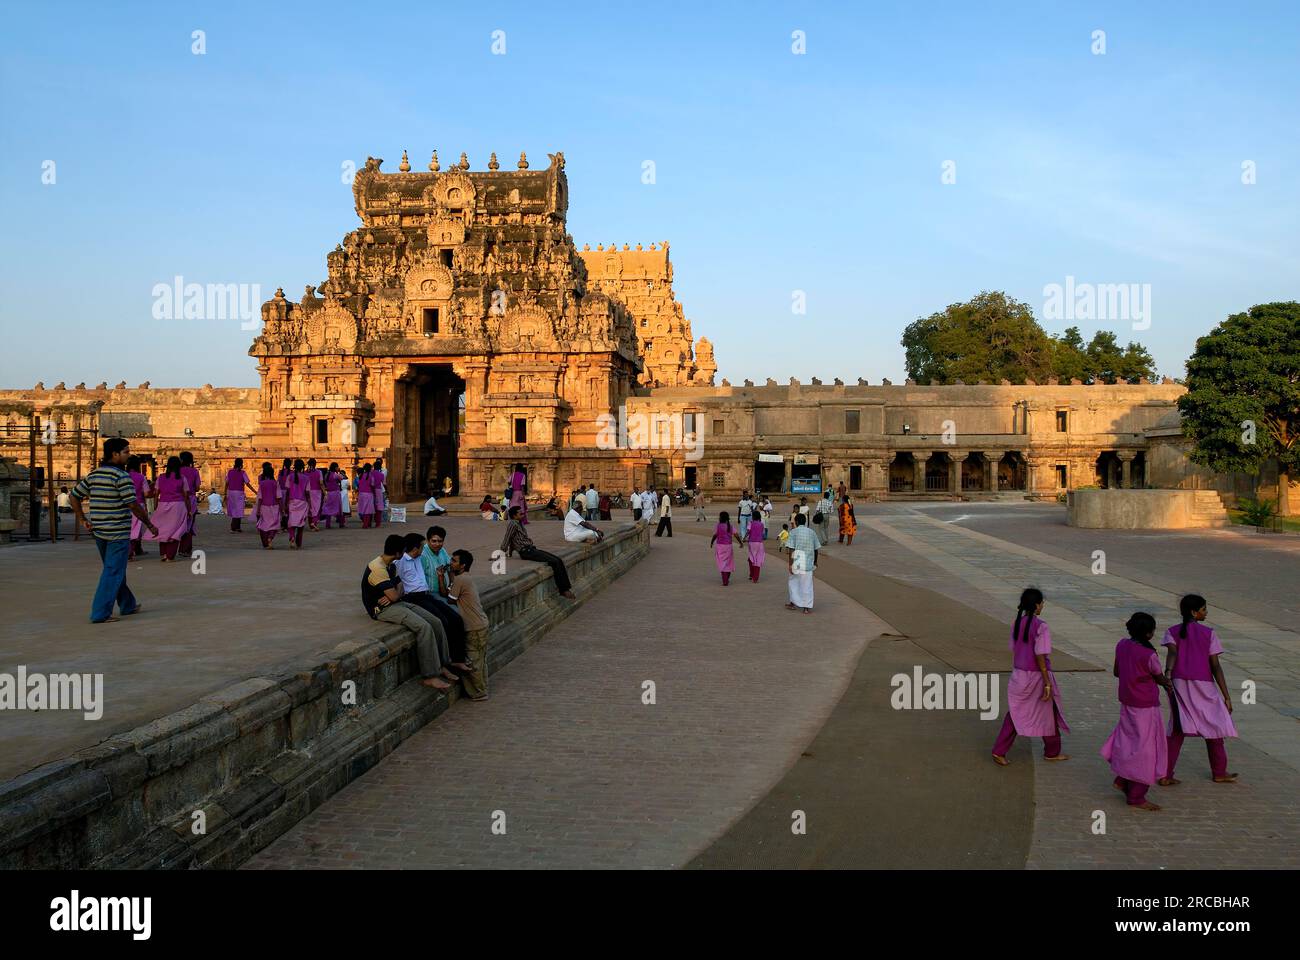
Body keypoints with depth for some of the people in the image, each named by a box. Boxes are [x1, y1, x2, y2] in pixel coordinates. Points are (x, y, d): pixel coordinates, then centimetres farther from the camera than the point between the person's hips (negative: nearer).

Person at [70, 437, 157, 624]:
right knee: (113, 572, -3)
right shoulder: (121, 476, -15)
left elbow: (73, 497, 12)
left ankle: (128, 605, 32)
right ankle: (100, 613, -5)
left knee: (114, 570, 19)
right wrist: (150, 525, -9)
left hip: (99, 532, 8)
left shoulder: (93, 475, 9)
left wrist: (82, 519, 15)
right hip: (118, 532, -8)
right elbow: (133, 505, -18)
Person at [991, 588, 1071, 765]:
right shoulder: (1040, 627, -20)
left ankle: (999, 751, 3)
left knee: (1015, 713, 12)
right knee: (1049, 713, 16)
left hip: (1019, 675, 6)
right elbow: (1040, 658, -20)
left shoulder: (1017, 624, 1)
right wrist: (1047, 684, -16)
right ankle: (1052, 752, 32)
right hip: (1037, 676, -6)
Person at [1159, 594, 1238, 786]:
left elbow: (1172, 652, -16)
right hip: (1203, 684, -3)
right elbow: (1215, 666, -4)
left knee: (1177, 729, 8)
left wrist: (1167, 673, -33)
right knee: (1214, 725, 16)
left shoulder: (1172, 632, 5)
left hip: (1178, 684, 3)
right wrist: (1226, 695, -2)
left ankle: (1165, 775, 2)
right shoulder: (1209, 633, -2)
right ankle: (1219, 773, 28)